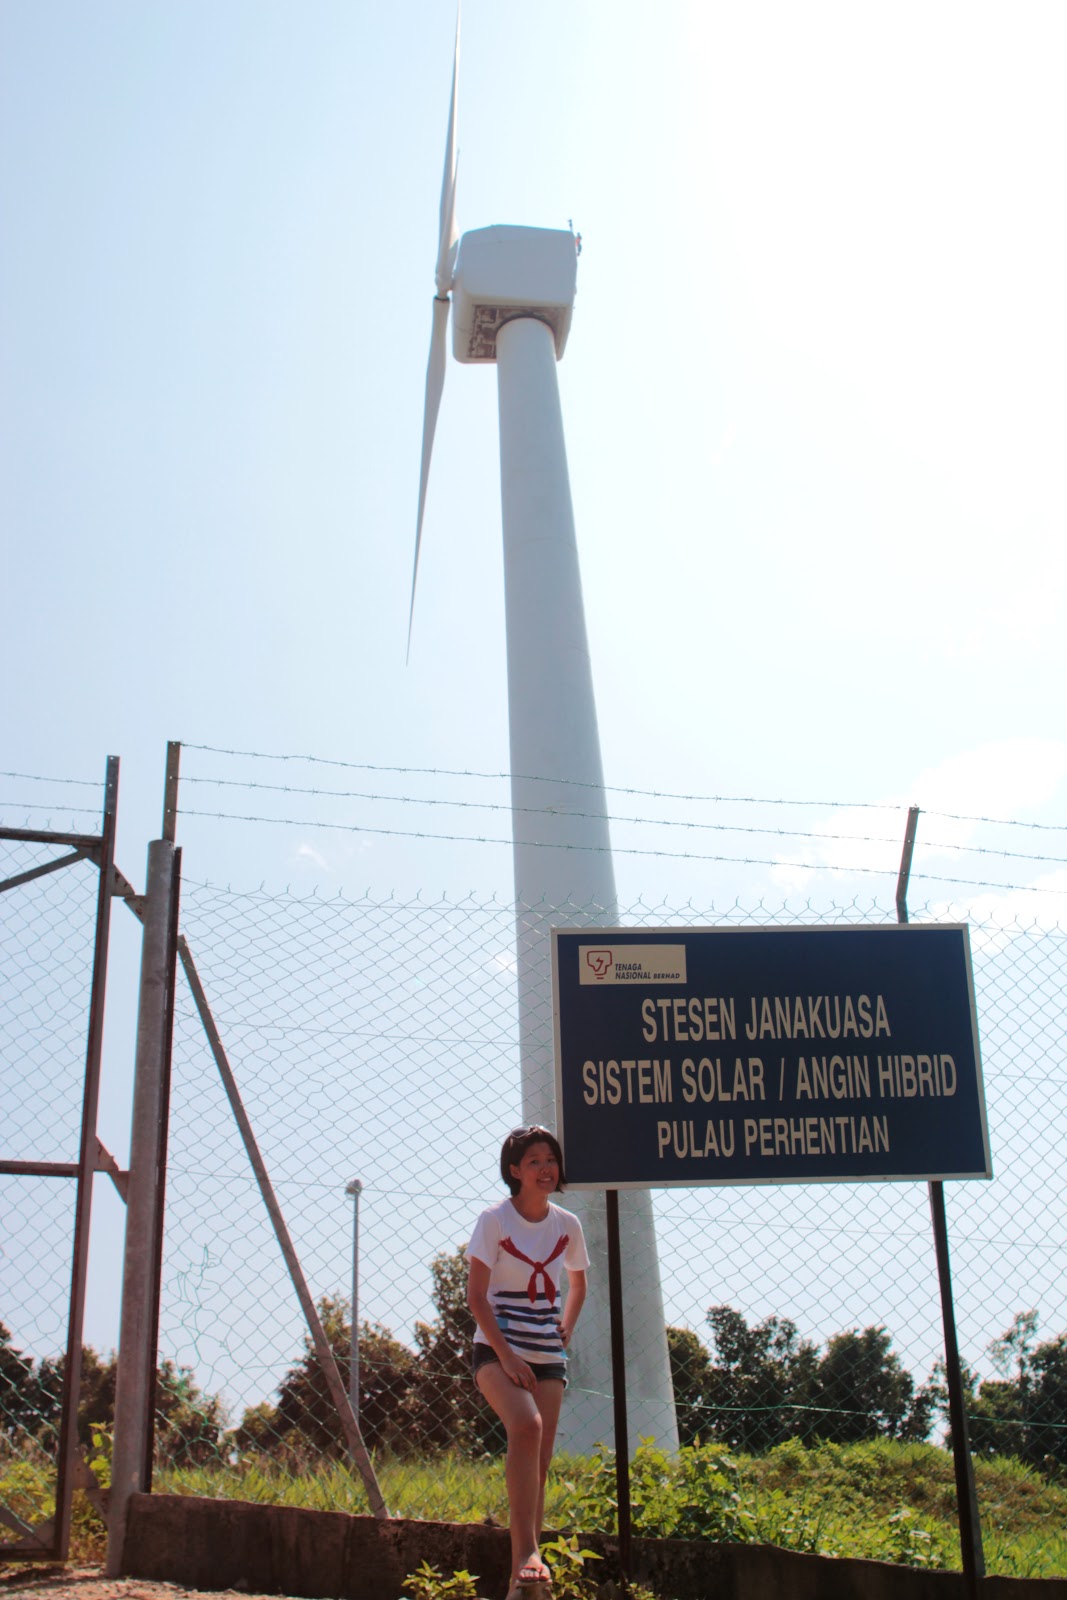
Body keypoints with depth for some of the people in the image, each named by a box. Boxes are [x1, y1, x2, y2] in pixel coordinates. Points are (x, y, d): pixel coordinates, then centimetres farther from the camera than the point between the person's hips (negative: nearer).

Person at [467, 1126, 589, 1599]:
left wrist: (564, 1333, 9)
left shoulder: (567, 1225, 5)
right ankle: (526, 1553, -31)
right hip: (498, 1350, -4)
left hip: (548, 1357, 5)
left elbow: (578, 1284, 22)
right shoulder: (494, 1220, -8)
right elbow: (476, 1296, -10)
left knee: (539, 1465, 2)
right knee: (526, 1426, -30)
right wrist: (507, 1357, -17)